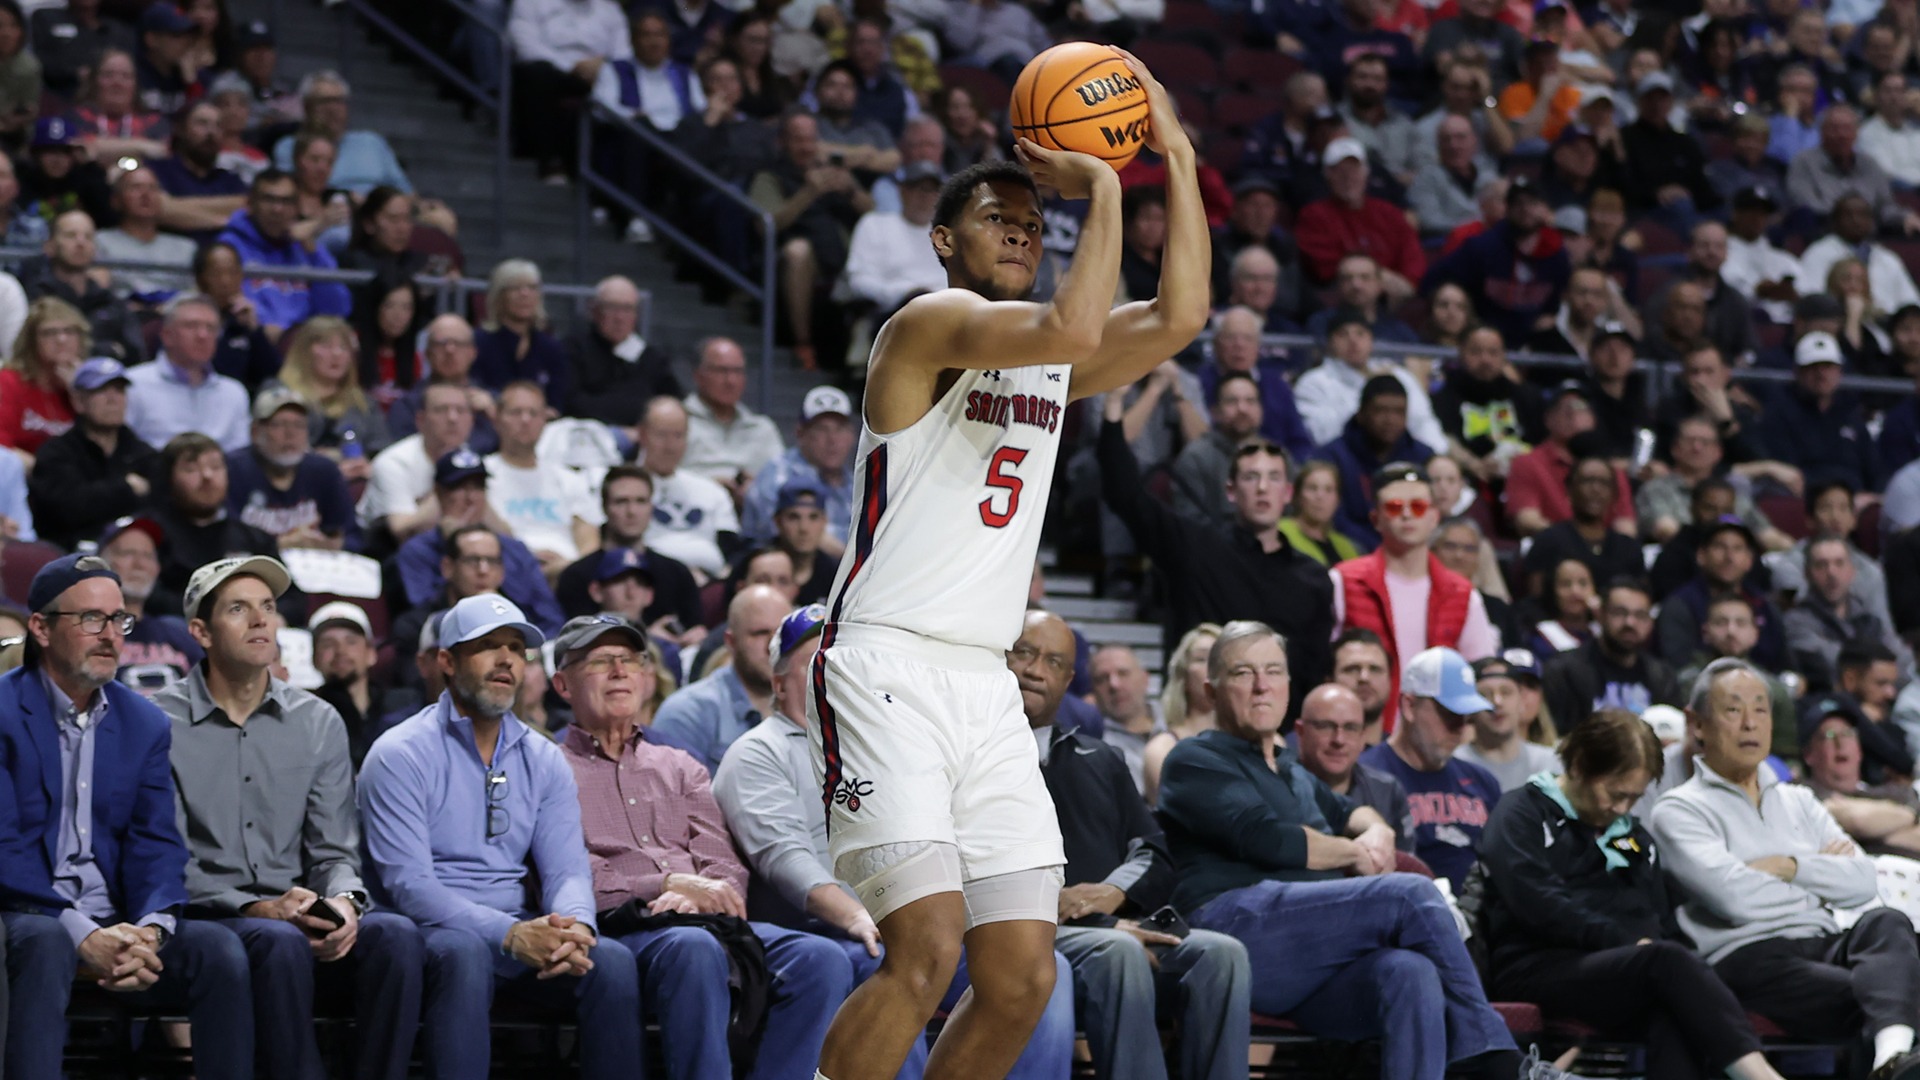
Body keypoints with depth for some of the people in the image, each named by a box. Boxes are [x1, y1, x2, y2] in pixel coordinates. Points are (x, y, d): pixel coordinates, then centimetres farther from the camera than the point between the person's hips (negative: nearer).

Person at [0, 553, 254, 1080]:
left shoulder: (145, 723, 13)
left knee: (220, 949, -21)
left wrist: (149, 930, -17)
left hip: (114, 923, 5)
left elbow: (157, 844, 5)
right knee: (44, 943, -38)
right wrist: (82, 937, -23)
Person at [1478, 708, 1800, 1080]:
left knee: (1673, 1016, -35)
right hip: (1540, 969, -6)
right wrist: (1625, 939, -15)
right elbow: (1539, 906, -9)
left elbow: (1665, 924, 22)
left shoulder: (1635, 836, 29)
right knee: (1668, 960, -35)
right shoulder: (1522, 815, 7)